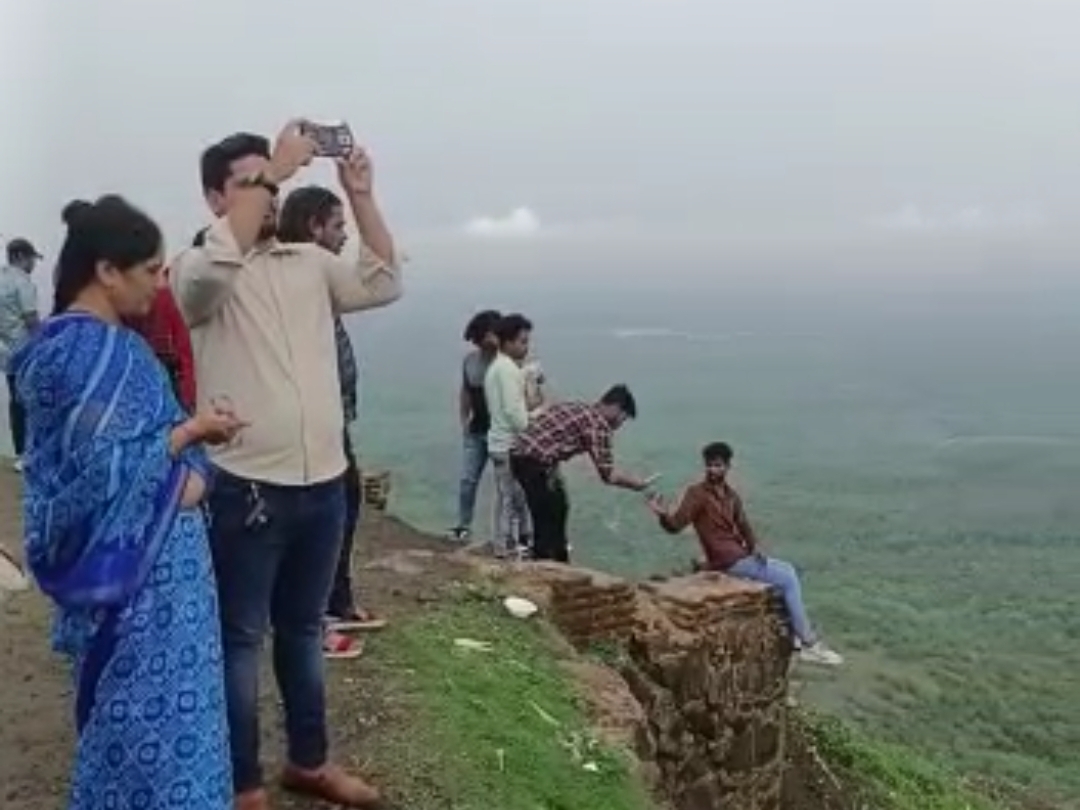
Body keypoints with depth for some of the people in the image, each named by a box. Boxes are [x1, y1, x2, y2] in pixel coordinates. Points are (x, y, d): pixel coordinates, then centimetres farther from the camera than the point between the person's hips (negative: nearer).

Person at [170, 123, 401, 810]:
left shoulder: (311, 263, 10)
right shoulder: (197, 271, -5)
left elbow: (385, 283, 0)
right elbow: (216, 263, -28)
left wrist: (360, 193, -7)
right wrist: (273, 169, -25)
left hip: (323, 483, 5)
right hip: (245, 488, -5)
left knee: (304, 630, 19)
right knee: (242, 638, 6)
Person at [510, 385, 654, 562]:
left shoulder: (576, 409, 19)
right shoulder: (599, 423, -7)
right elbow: (608, 474, -9)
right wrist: (637, 483, 6)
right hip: (535, 462, -10)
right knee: (551, 522, 1)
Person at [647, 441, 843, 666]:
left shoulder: (731, 494, 12)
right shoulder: (696, 493, -11)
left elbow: (743, 525, 17)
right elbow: (676, 525, -20)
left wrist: (755, 545, -2)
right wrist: (663, 515, -42)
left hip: (741, 555, 9)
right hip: (727, 562, -9)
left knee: (788, 570, 17)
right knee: (788, 580, -9)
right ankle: (810, 644, -3)